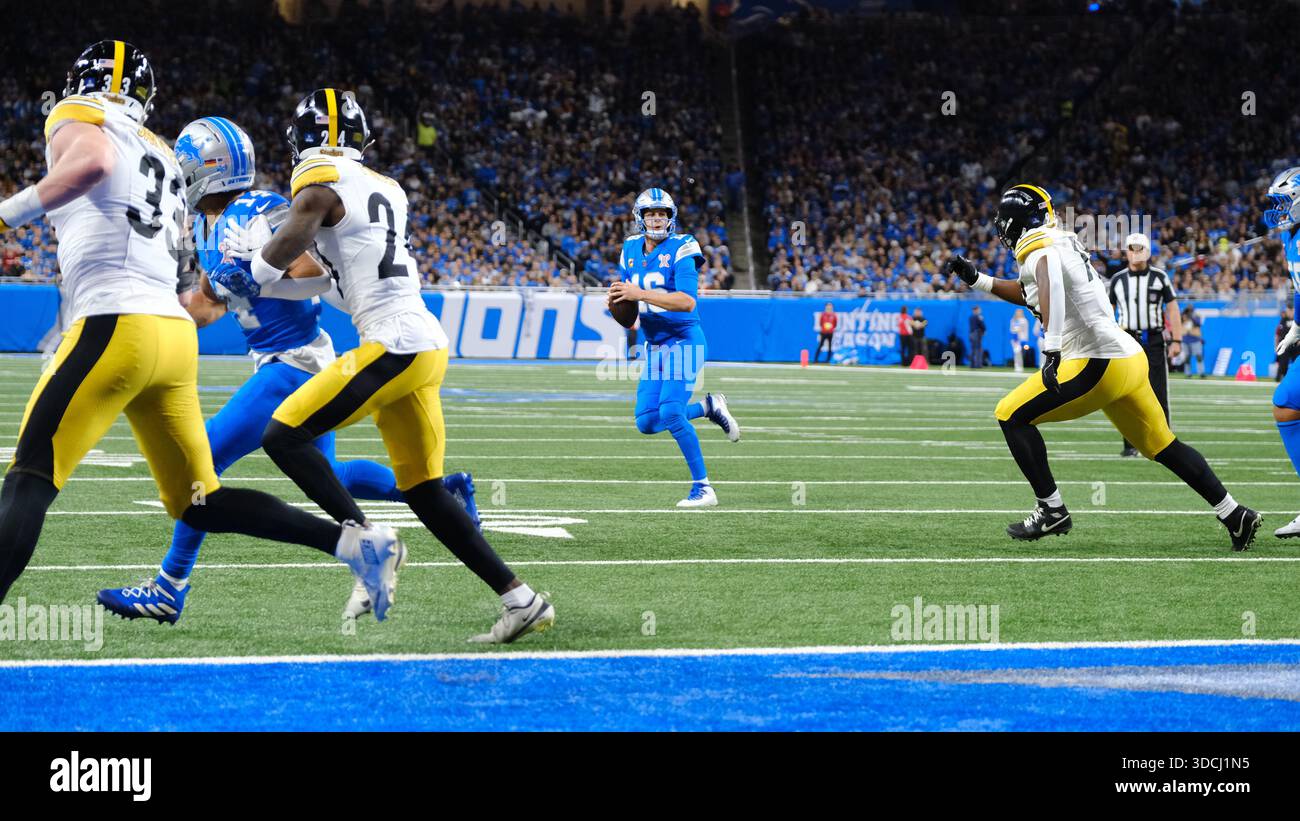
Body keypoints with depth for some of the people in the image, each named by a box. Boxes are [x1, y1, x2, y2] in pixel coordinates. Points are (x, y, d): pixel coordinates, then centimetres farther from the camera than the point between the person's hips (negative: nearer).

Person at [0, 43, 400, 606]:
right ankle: (352, 542, 7)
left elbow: (93, 162, -22)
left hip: (117, 326, -8)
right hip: (176, 333, 8)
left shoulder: (78, 120, 3)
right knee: (199, 503, 16)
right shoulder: (162, 158, 26)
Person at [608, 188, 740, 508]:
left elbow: (688, 301, -25)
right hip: (654, 346, 7)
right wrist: (616, 300, -7)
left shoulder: (681, 248, -13)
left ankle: (703, 489, -10)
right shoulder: (631, 250, 8)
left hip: (683, 341, -7)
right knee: (647, 423, 2)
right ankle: (709, 407, 26)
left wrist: (640, 294, -31)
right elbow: (627, 299, 17)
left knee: (670, 413, -20)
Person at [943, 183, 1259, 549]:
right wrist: (976, 280, 30)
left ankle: (1051, 510, -3)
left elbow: (1049, 287, -35)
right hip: (1128, 355, 10)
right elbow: (1030, 294, 34)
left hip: (1097, 363, -10)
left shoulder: (1039, 249, -11)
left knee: (1012, 416, -3)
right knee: (1163, 446, 19)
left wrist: (1051, 349, -44)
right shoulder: (1063, 243, 17)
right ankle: (1234, 514, 22)